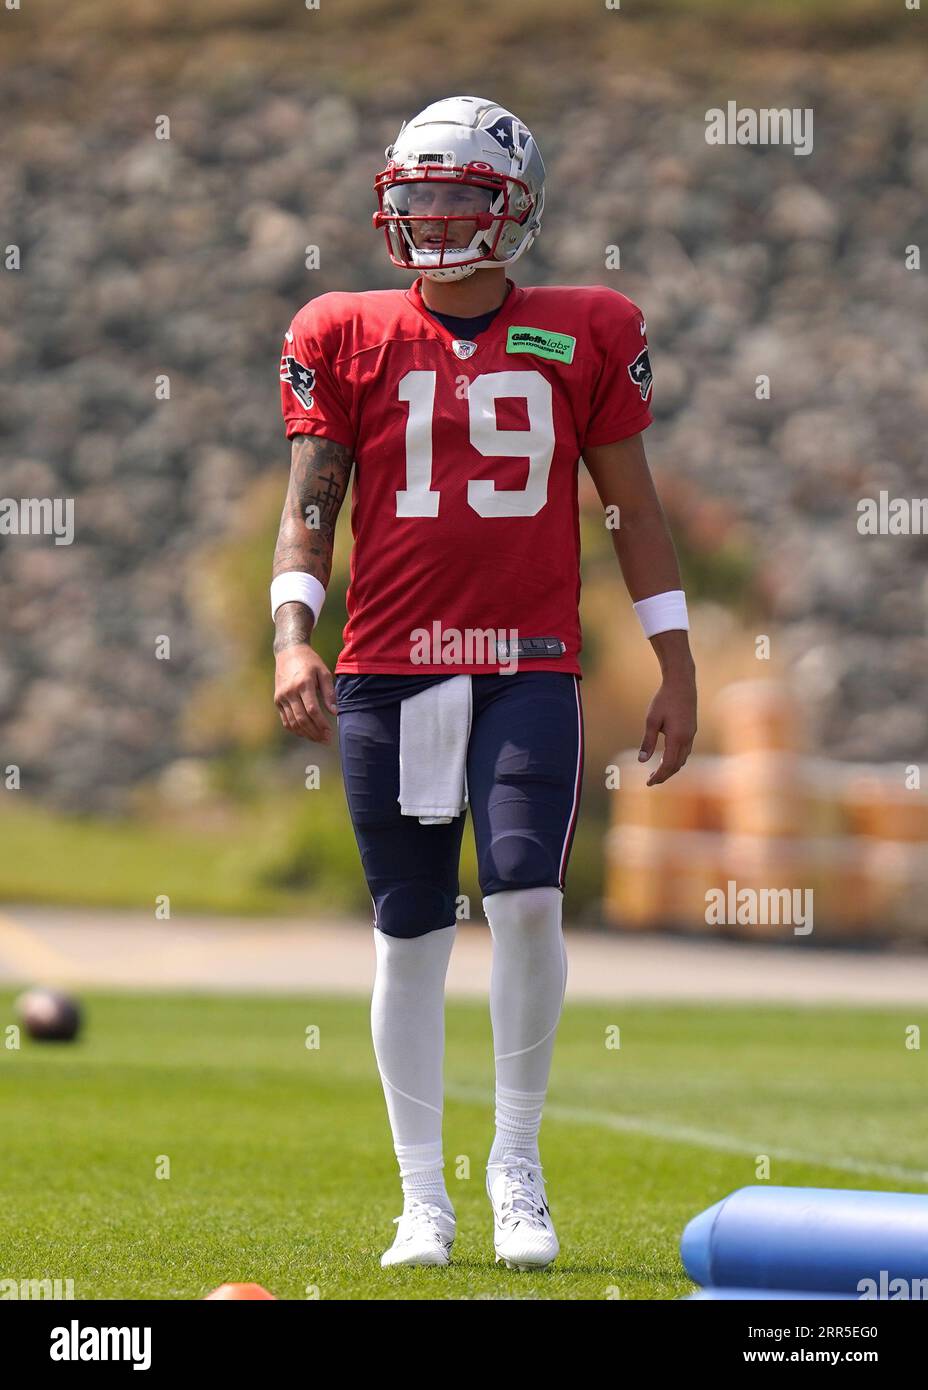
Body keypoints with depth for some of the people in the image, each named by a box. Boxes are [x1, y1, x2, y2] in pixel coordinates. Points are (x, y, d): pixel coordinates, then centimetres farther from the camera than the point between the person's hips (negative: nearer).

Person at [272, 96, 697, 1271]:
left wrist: (675, 669, 8)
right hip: (387, 668, 1)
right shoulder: (346, 336, 6)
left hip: (529, 666, -1)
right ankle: (423, 1200, 14)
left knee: (526, 898, -16)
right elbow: (309, 507, 4)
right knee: (410, 931, 4)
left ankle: (518, 1165, 2)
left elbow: (634, 508, 10)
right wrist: (293, 638, -11)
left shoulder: (585, 334, 5)